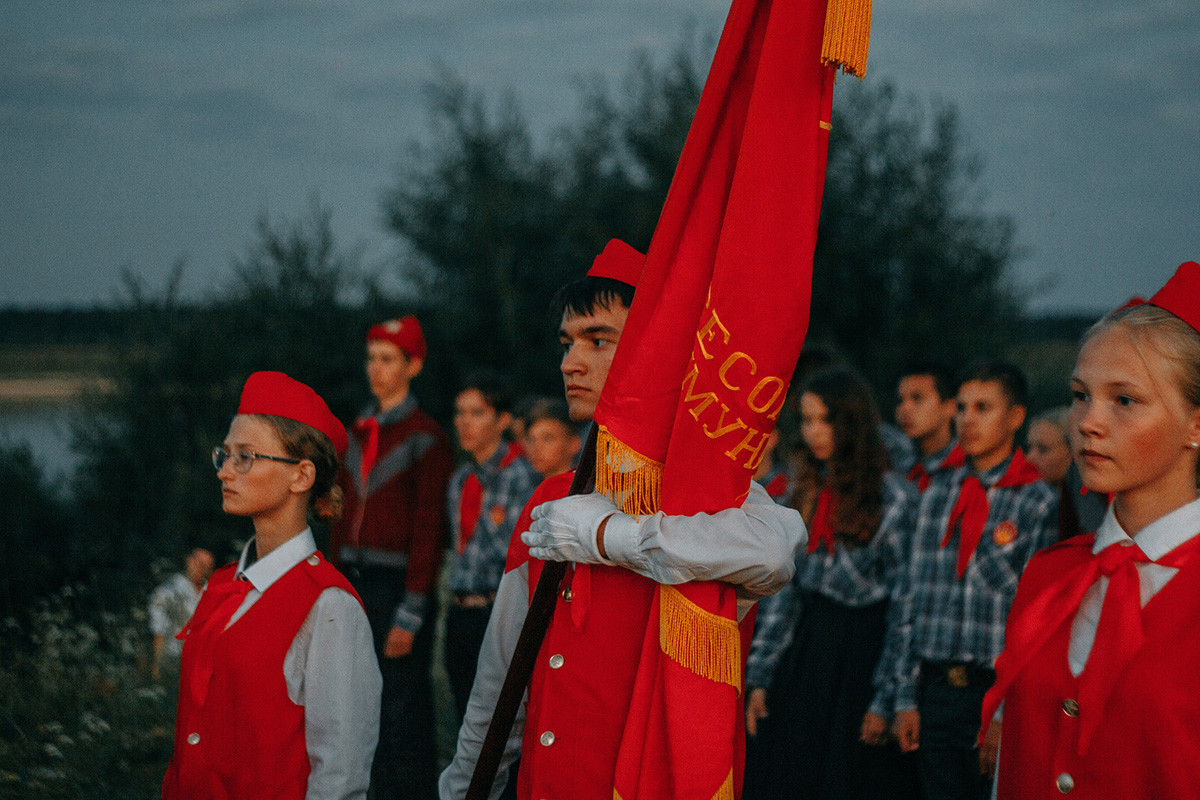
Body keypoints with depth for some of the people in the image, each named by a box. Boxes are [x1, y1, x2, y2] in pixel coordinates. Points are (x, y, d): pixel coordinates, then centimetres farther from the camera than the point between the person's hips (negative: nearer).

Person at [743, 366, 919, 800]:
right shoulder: (807, 494, 10)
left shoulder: (895, 498, -8)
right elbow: (782, 590, 10)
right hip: (803, 650, 5)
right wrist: (759, 677, 5)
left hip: (861, 653, -5)